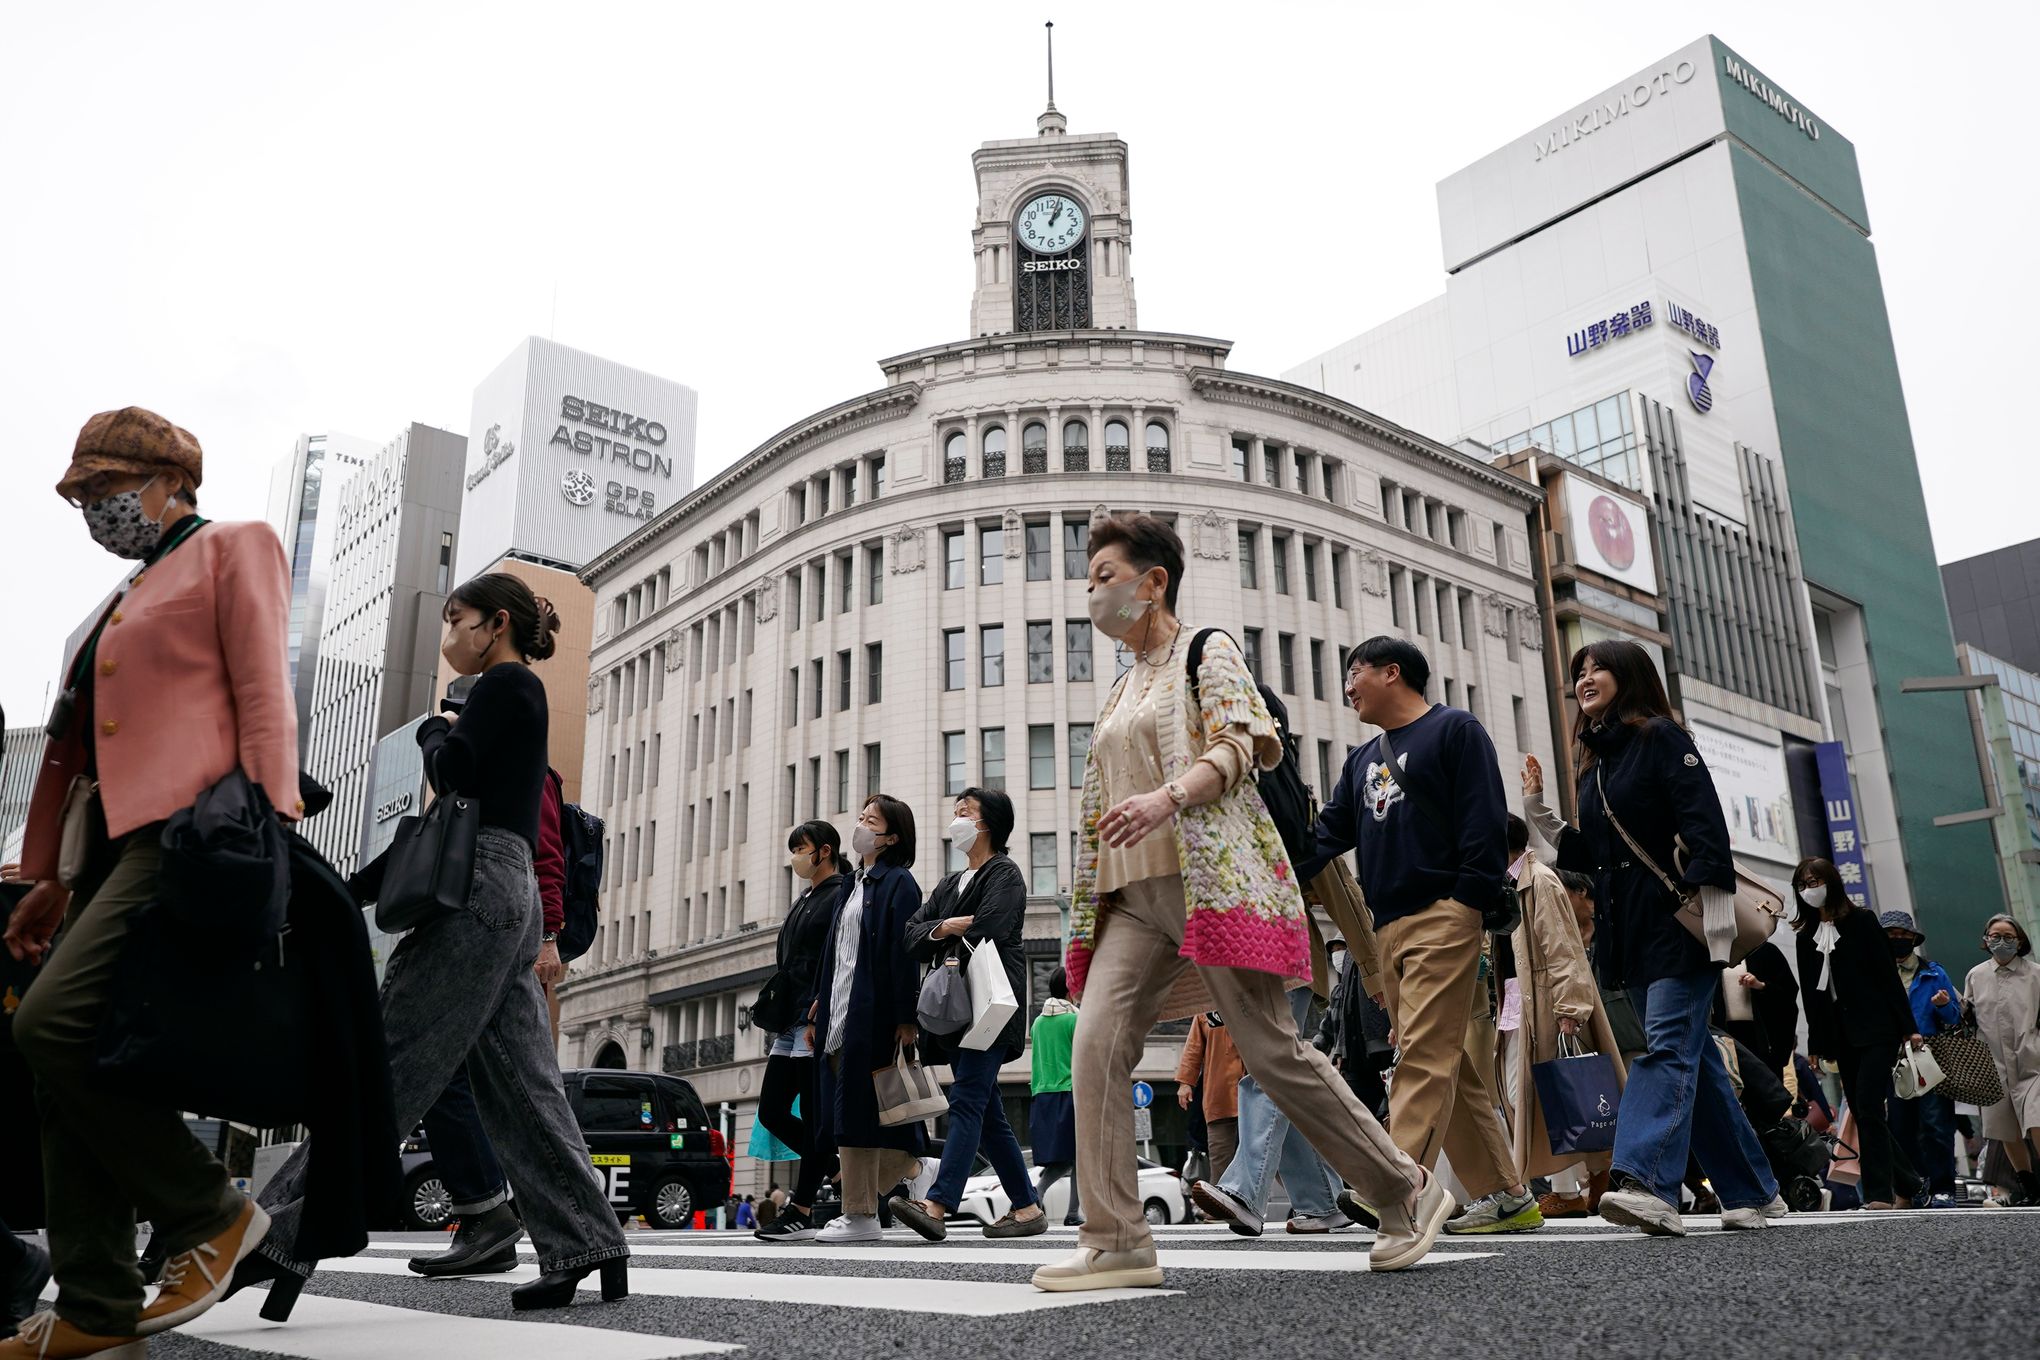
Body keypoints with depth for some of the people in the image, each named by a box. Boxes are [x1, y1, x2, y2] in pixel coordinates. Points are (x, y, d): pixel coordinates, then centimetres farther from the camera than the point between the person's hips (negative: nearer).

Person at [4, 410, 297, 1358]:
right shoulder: (121, 604, 28)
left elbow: (264, 697, -7)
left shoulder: (234, 549, 5)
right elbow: (76, 746, 25)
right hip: (118, 843, 9)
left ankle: (208, 1214, -6)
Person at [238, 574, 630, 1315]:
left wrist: (433, 729, 4)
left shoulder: (507, 683, -2)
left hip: (480, 885, -10)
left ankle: (284, 1237, -10)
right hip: (515, 896, 10)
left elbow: (454, 772, -12)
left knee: (383, 1062, -11)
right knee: (520, 1085, 5)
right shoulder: (523, 700, 27)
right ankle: (588, 1249, 3)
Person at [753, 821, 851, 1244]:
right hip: (791, 1026, 10)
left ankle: (801, 1212, 1)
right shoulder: (804, 902, 22)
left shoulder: (841, 895, -7)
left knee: (813, 1117, -4)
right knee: (771, 1112, 8)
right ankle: (833, 1169, 22)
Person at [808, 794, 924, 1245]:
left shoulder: (898, 883, -5)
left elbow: (905, 953, -12)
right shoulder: (855, 884, 20)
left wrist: (906, 1019, -17)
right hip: (841, 1013, 8)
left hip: (872, 1015, -8)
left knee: (857, 1112, -6)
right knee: (847, 1113, 7)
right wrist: (820, 1002, 17)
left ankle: (860, 1214, 0)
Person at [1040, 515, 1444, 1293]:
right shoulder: (1126, 686, 24)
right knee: (1096, 1044, -11)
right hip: (1133, 895, 7)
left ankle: (1406, 1192, 13)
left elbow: (1236, 747, -11)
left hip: (1210, 878, -7)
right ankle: (1116, 1243, -7)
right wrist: (1090, 905, 21)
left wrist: (1166, 798, -29)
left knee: (1271, 1051, -5)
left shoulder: (1207, 652, 4)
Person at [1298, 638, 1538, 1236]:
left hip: (1442, 916, -8)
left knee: (1425, 1057, -14)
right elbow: (1328, 836, 19)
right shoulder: (1363, 760, 24)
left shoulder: (1454, 730, 3)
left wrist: (1470, 900, -17)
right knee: (1455, 1071, 7)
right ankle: (1506, 1196, 13)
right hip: (1388, 928, 8)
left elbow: (1485, 818, -7)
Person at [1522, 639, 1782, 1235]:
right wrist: (1538, 812, 10)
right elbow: (1590, 858, 18)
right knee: (1695, 1060, 9)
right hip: (1627, 929, 8)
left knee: (1667, 1046, -17)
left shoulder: (1660, 737, -1)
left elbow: (1704, 820, -14)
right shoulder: (1595, 763, 20)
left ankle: (1645, 1183, -29)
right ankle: (1752, 1192, 16)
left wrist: (1709, 896, -25)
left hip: (1678, 921, -8)